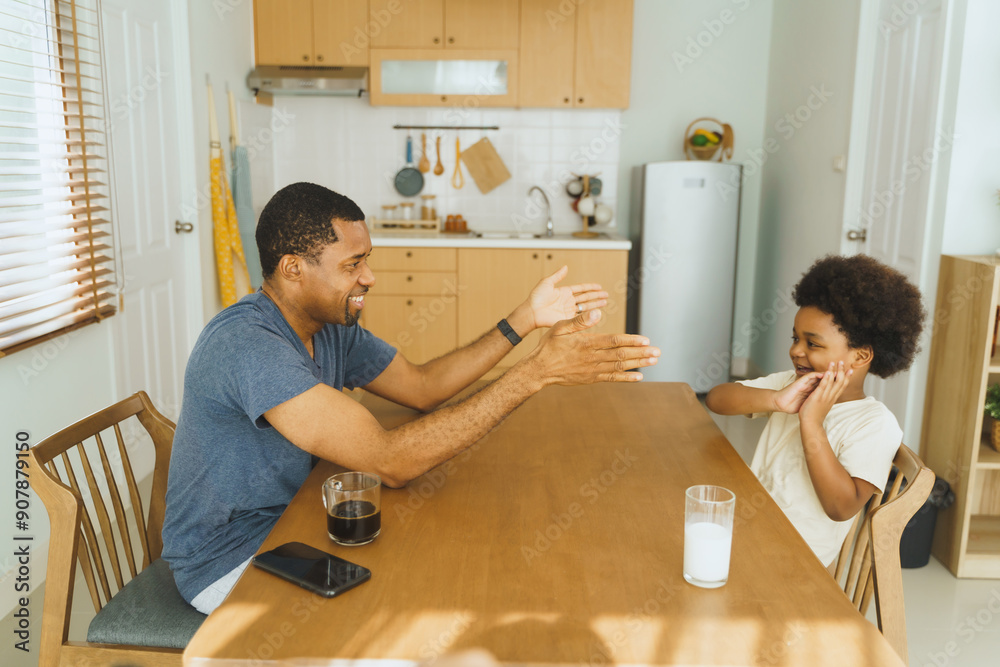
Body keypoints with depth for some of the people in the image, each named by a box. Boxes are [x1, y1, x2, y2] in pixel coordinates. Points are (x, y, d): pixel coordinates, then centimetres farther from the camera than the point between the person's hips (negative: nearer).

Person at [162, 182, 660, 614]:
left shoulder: (331, 325, -2)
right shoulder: (245, 343, -32)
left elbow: (421, 386, 6)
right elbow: (391, 462, -37)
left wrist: (524, 320, -2)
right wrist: (537, 371, -37)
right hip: (229, 564, -7)